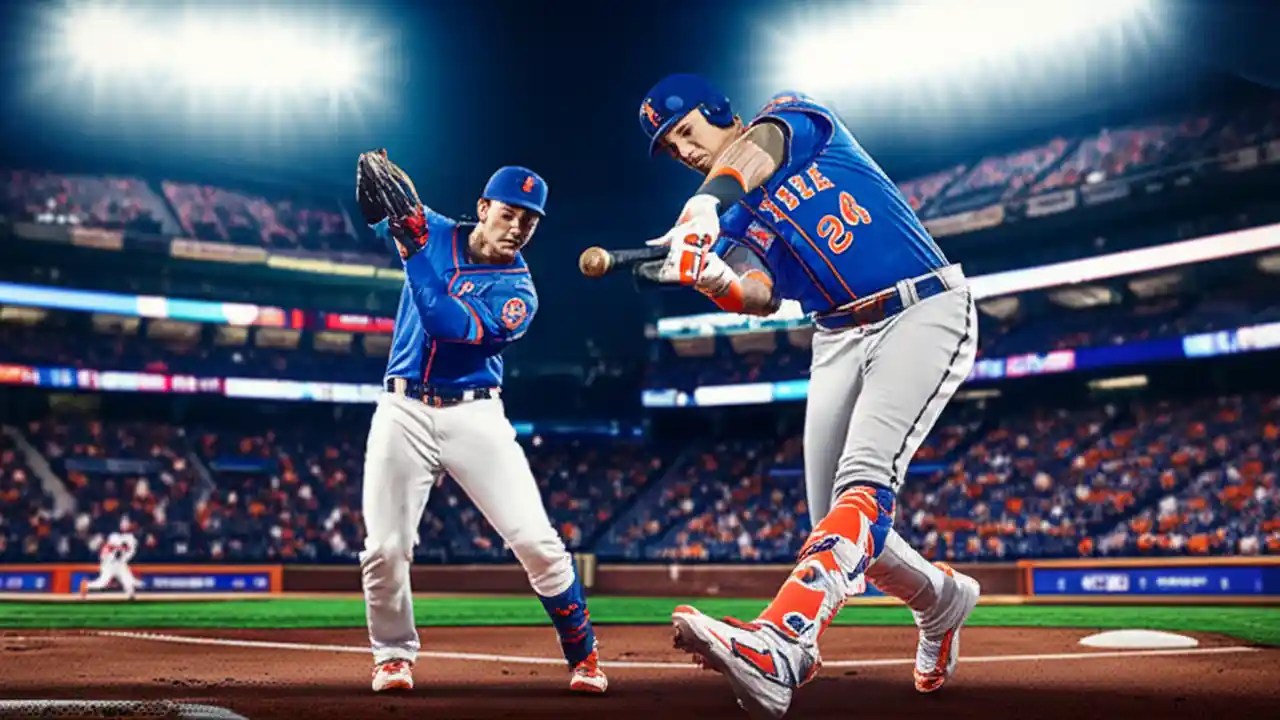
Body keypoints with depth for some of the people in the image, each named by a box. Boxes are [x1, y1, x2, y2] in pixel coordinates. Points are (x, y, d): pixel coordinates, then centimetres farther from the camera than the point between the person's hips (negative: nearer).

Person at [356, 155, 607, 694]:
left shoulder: (518, 292, -6)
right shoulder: (434, 231, 6)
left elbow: (447, 324, -20)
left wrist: (414, 251, -23)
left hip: (475, 416, -2)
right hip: (403, 412, 2)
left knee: (536, 541, -11)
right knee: (384, 550, -7)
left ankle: (582, 654, 8)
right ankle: (394, 656, 18)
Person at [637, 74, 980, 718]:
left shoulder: (794, 113, 2)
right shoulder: (730, 219, 12)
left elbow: (755, 149, -23)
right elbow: (760, 297, -9)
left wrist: (703, 206, -43)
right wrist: (712, 281, -31)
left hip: (922, 313, -6)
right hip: (839, 339, 7)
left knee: (865, 478, -27)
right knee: (839, 525, 2)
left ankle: (779, 646, -46)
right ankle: (942, 602, 30)